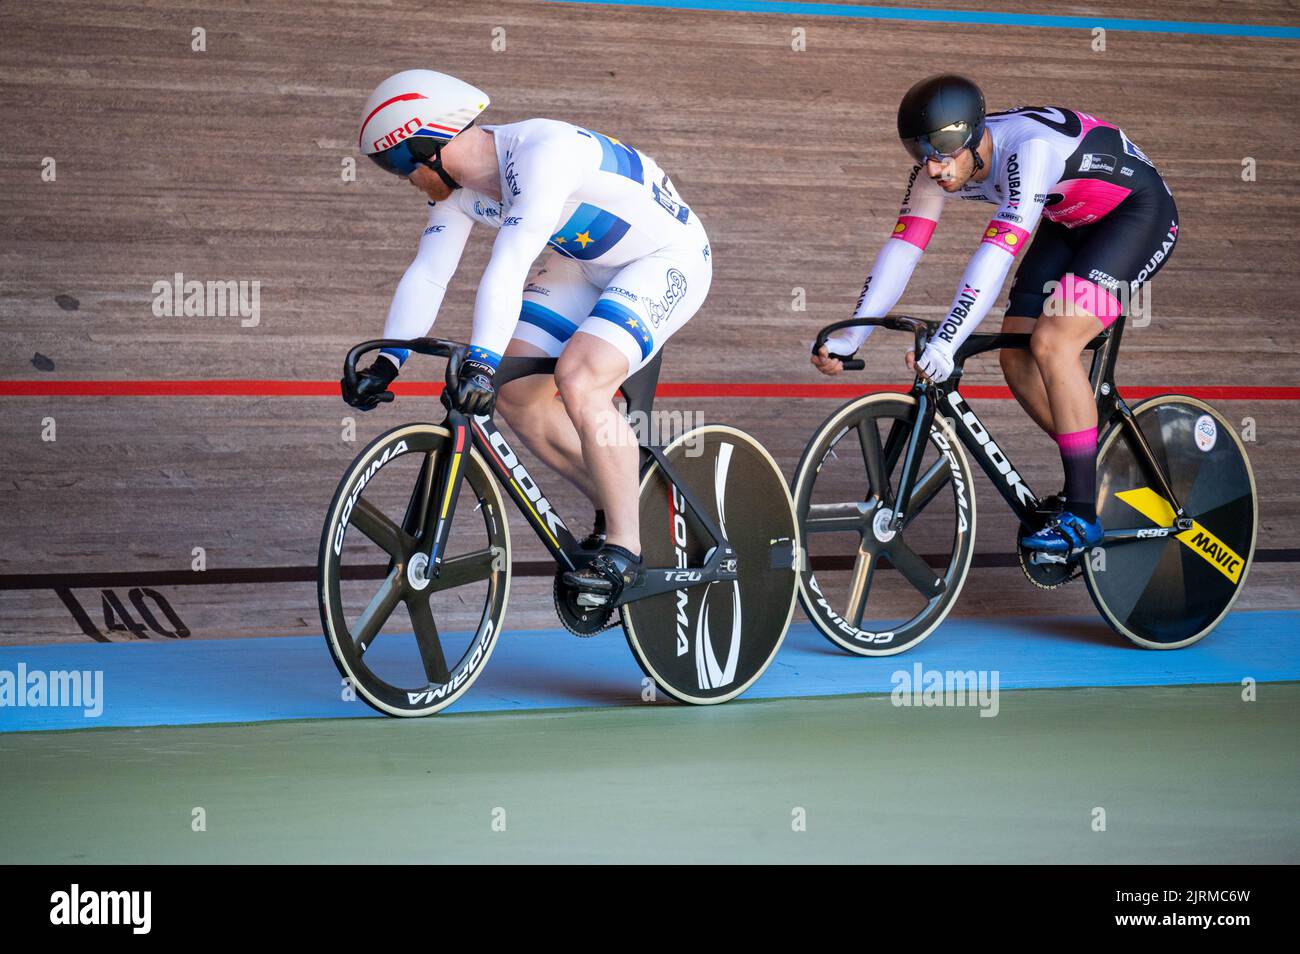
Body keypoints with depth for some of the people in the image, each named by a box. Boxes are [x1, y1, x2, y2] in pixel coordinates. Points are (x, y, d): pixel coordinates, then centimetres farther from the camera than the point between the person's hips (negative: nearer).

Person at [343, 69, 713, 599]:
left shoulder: (541, 153, -32)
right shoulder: (457, 188, -5)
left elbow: (509, 267, -42)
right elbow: (426, 275, -4)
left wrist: (482, 363, -49)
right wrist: (385, 362, -14)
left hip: (667, 257, -9)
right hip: (586, 263, 9)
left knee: (579, 383, -27)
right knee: (515, 391, -3)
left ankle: (625, 545, -14)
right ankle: (615, 505, 13)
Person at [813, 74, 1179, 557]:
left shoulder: (1029, 149, -37)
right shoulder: (937, 166, -14)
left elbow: (997, 254, -44)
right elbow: (901, 249, -17)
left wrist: (943, 345, -50)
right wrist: (849, 337, -27)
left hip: (1139, 211, -8)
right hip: (1073, 223, 8)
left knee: (1051, 343, -23)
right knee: (1017, 359, -2)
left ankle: (1082, 515, -16)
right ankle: (1093, 471, 18)